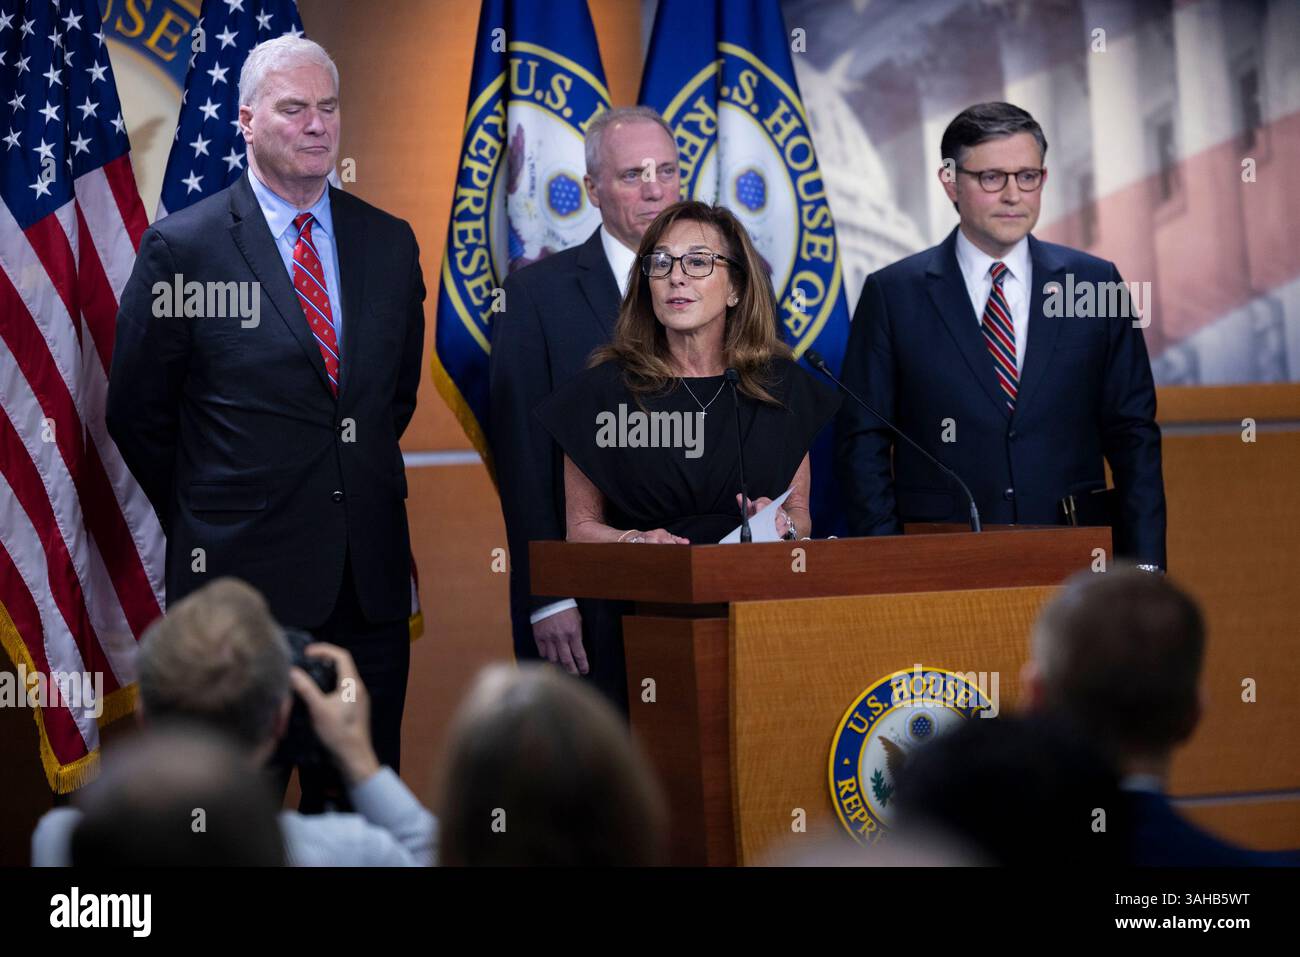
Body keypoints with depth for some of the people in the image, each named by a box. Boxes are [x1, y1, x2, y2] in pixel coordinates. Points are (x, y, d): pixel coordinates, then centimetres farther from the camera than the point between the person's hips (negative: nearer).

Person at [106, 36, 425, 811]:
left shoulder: (391, 243, 8)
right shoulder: (183, 247, -6)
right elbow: (138, 413, 1)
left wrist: (359, 488, 13)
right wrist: (205, 523, 5)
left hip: (371, 576, 4)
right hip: (242, 577, -4)